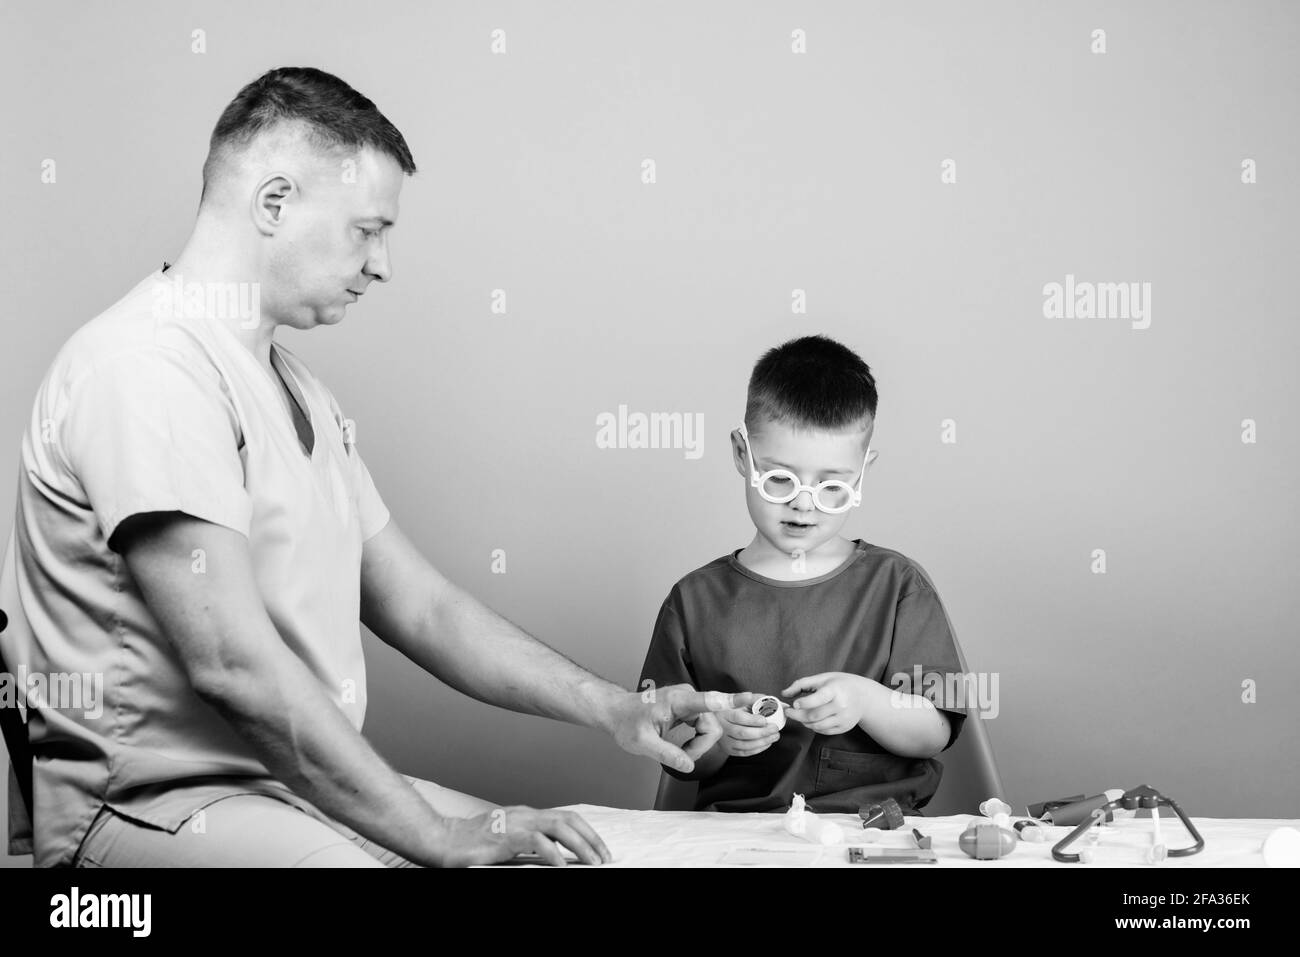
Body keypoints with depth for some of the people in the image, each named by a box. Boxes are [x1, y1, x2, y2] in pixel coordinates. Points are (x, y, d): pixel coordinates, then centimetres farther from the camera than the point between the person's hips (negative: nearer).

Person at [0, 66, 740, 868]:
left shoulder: (300, 394, 19)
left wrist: (613, 709, 4)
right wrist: (440, 839, -19)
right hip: (154, 797, -10)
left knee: (599, 845, 0)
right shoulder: (148, 366, -14)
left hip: (306, 781, 10)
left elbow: (420, 607, 17)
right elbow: (233, 663, -21)